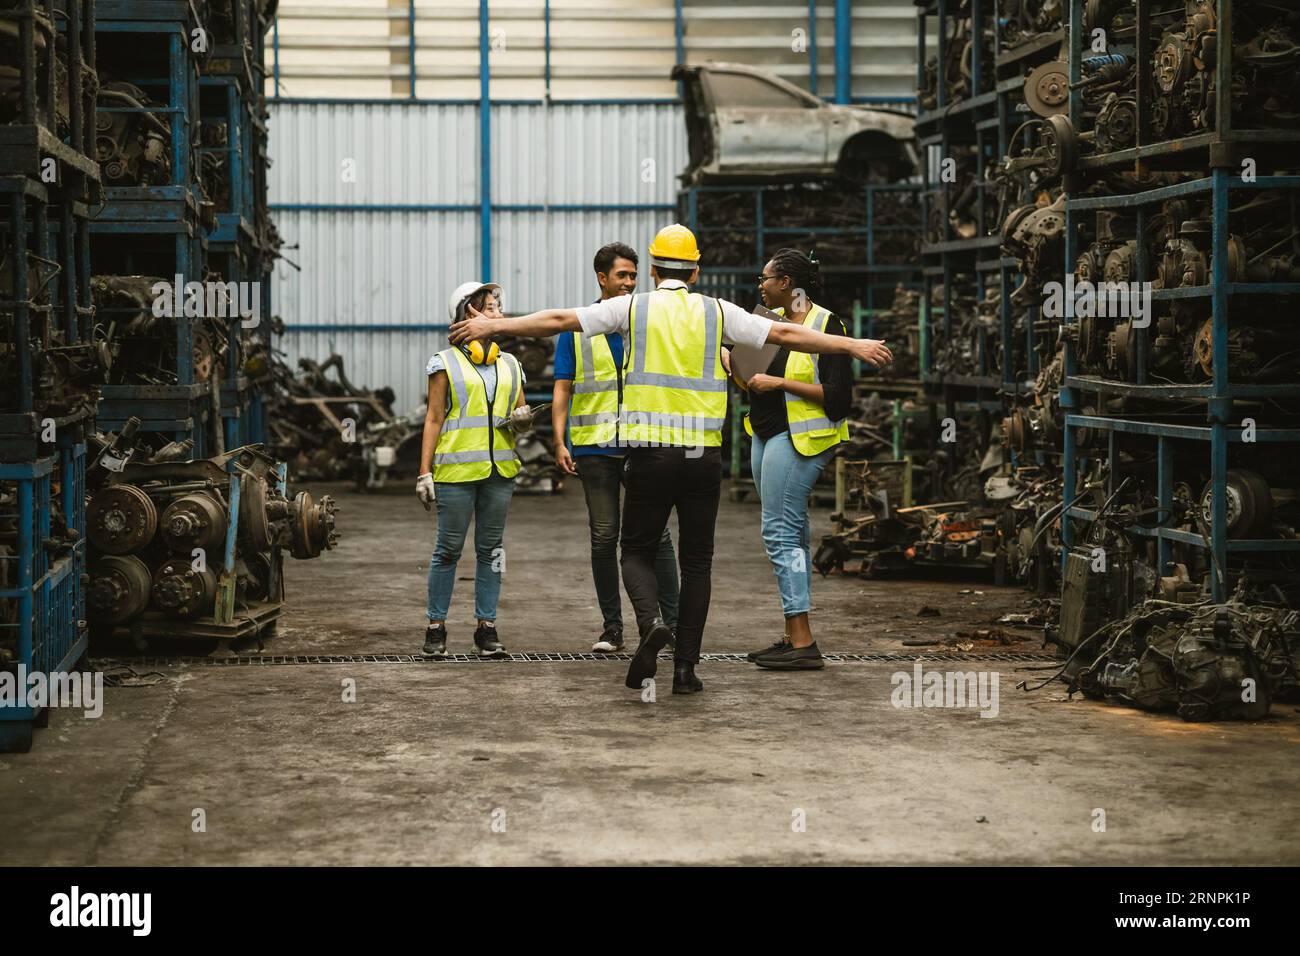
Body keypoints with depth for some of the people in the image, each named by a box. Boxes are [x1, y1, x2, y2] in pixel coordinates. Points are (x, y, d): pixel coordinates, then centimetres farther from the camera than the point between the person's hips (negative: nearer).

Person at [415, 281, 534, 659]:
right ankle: (436, 627, 5)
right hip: (456, 469, -4)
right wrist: (424, 472, -5)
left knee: (491, 549, 6)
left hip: (499, 469, 4)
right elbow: (434, 419, 1)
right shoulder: (445, 364, 3)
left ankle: (487, 627, 11)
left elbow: (521, 411, 24)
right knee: (448, 549, -2)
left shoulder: (509, 365, 16)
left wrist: (523, 418, -2)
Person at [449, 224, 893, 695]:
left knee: (638, 551, 12)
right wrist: (853, 346, 14)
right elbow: (784, 334, 6)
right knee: (696, 560, 10)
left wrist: (493, 325, 8)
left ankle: (651, 622, -17)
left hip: (649, 455, -1)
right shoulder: (717, 312, 4)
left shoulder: (633, 307, 2)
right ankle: (685, 666, 6)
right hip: (703, 456, 1)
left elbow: (559, 319, 1)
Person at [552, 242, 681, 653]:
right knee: (604, 538, 4)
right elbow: (562, 390, 5)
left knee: (657, 533, -5)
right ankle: (612, 627, 11)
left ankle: (673, 623, 0)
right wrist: (560, 442, -4)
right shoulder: (577, 328, 6)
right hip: (594, 447, 0)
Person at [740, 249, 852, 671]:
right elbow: (751, 378, 22)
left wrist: (779, 382, -17)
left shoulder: (826, 326, -11)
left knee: (780, 531, -13)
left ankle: (803, 644, -13)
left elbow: (838, 397, -17)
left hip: (800, 438, -9)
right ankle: (794, 637, 16)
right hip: (767, 435, 9)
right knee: (792, 531, 11)